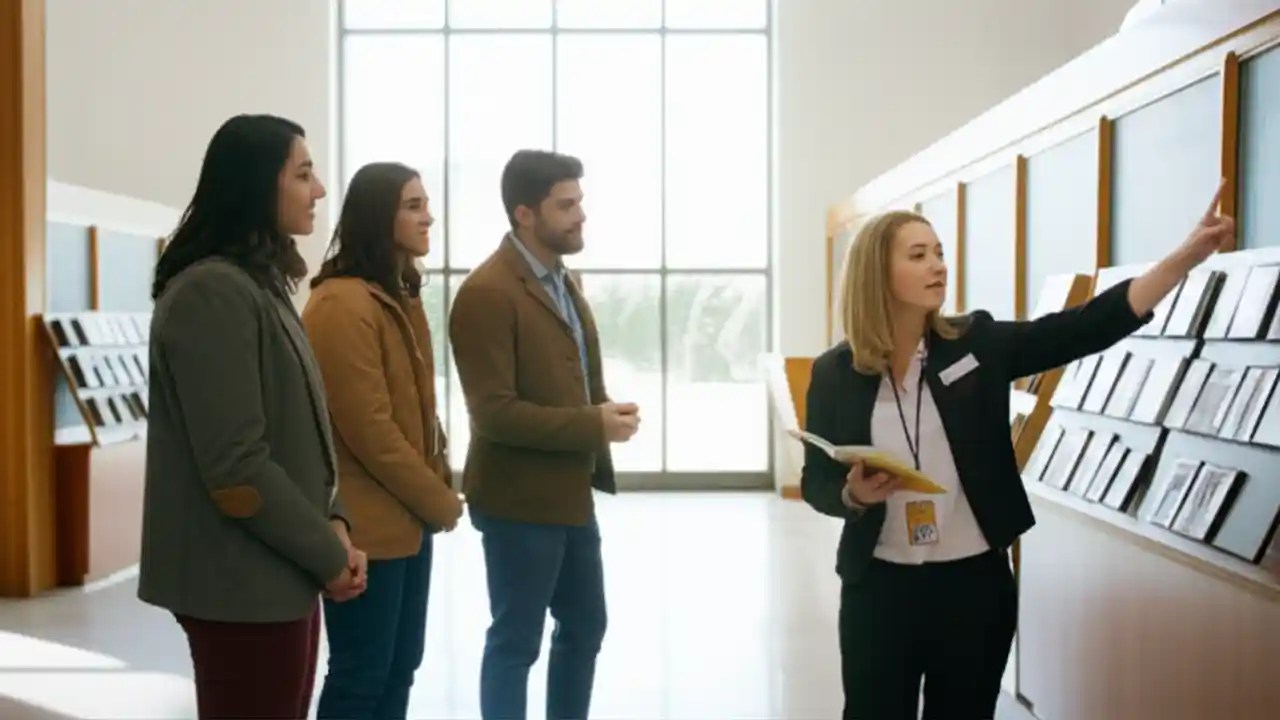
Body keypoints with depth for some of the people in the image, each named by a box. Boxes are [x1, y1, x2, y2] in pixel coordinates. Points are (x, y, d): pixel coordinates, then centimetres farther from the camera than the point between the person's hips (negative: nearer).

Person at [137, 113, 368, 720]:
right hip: (242, 581, -9)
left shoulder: (262, 284, 12)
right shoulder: (212, 291, -18)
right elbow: (236, 465, -22)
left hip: (280, 572, 9)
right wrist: (327, 553, -13)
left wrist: (332, 523, 1)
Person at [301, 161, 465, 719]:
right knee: (361, 674, 2)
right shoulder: (342, 304, -18)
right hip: (368, 524, -9)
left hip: (408, 518, 9)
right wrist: (441, 501, -12)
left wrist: (439, 488, 4)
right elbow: (368, 428, -21)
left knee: (400, 665, 16)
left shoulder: (400, 296, 13)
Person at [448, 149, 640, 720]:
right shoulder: (487, 292, -18)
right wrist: (594, 425, -21)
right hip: (520, 500, -9)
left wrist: (603, 420, 2)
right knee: (516, 641, 4)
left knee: (585, 628, 18)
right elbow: (493, 412, -23)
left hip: (571, 493, 9)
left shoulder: (561, 280, 12)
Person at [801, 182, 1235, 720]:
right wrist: (853, 495, -21)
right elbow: (815, 482, 1)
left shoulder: (978, 344, -2)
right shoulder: (834, 373, -5)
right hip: (880, 587, -1)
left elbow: (1087, 327, -10)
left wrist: (1189, 255, -18)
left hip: (975, 581, 1)